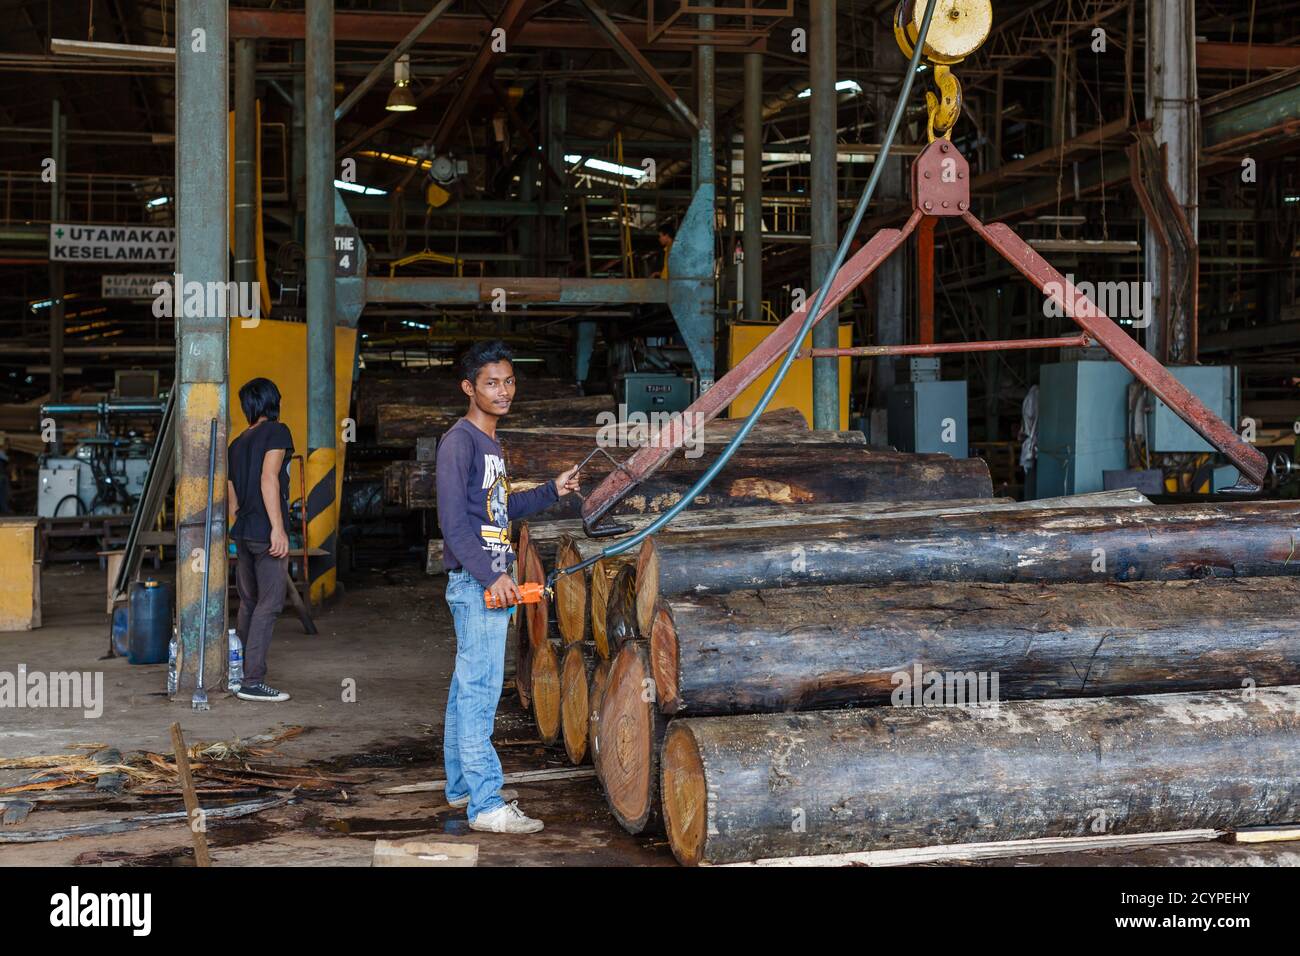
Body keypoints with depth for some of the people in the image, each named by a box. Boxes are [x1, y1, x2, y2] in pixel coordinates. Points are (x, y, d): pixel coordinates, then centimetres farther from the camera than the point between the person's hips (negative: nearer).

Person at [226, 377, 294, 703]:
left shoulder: (238, 442, 17)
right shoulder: (277, 432, -5)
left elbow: (231, 498, 18)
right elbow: (268, 479, -17)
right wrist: (278, 528, -19)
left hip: (242, 533, 8)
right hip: (266, 532, -8)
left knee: (248, 603, 15)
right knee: (269, 604, -7)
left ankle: (238, 675, 19)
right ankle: (253, 681, -12)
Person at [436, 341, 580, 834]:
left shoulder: (491, 443, 17)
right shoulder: (459, 442, -12)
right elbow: (454, 521, -18)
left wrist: (551, 491, 18)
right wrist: (491, 576, -23)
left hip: (490, 582, 10)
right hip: (475, 582, -10)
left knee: (467, 687, 15)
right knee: (479, 690, -9)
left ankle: (461, 785, 25)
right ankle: (486, 804, -9)